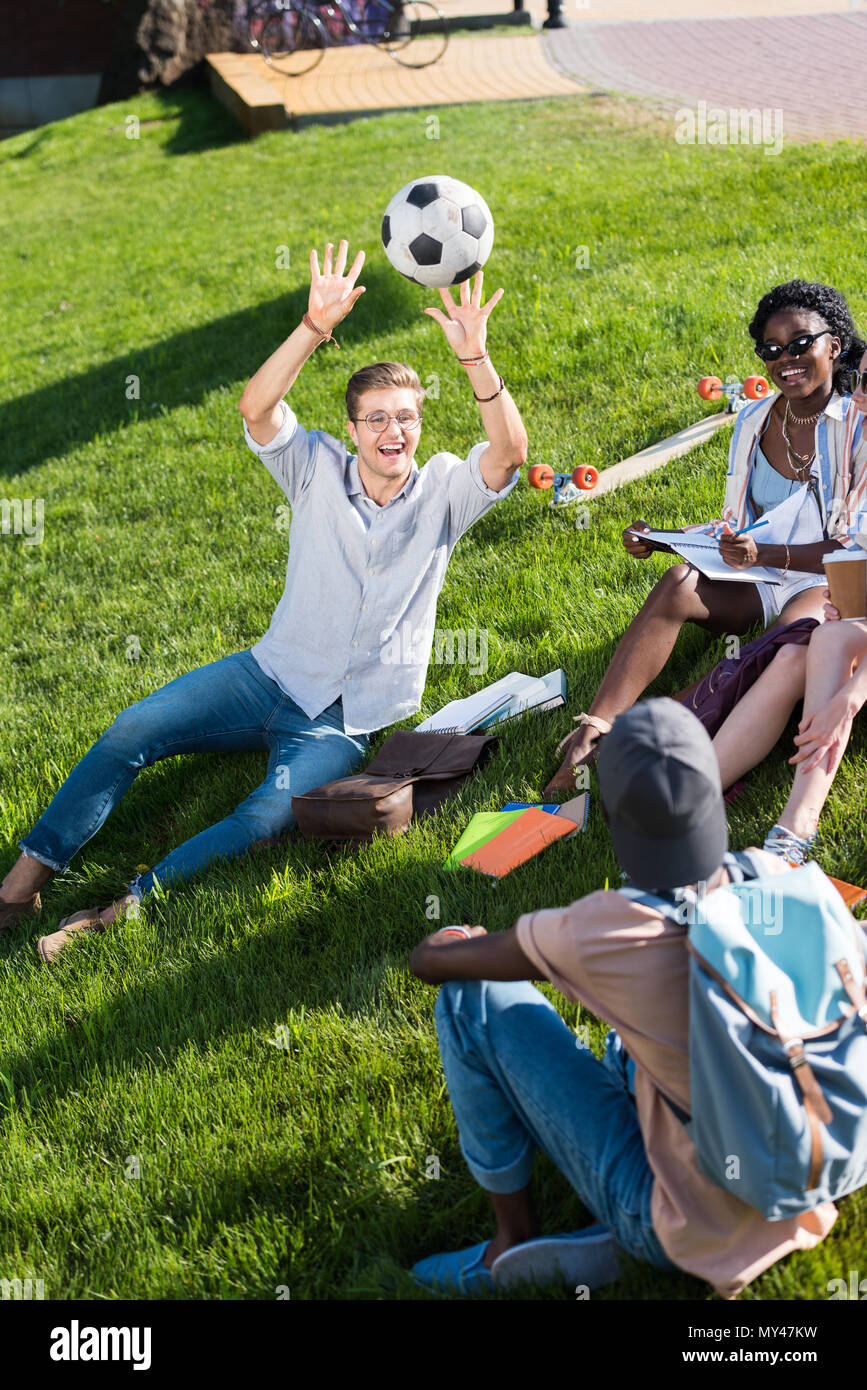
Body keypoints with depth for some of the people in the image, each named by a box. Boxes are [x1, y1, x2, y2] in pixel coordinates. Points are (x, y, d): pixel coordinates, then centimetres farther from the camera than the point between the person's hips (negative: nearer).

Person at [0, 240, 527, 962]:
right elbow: (257, 409, -20)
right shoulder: (321, 470, -2)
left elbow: (511, 452, -23)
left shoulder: (443, 489, -3)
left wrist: (475, 358, -36)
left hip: (345, 721, -2)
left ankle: (122, 908, -24)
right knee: (133, 730, -16)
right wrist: (316, 326, -33)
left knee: (270, 818, -28)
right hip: (273, 676, 2)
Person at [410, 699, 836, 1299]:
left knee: (469, 994, -3)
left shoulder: (603, 936, -28)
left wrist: (459, 942, 14)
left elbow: (429, 960, -11)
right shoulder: (774, 879, -15)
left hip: (686, 1239, -5)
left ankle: (515, 1238, 15)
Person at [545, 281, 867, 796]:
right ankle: (594, 731, -41)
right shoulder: (754, 420, 7)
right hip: (760, 580, 4)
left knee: (792, 631, -38)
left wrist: (765, 554, -28)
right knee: (679, 582, -27)